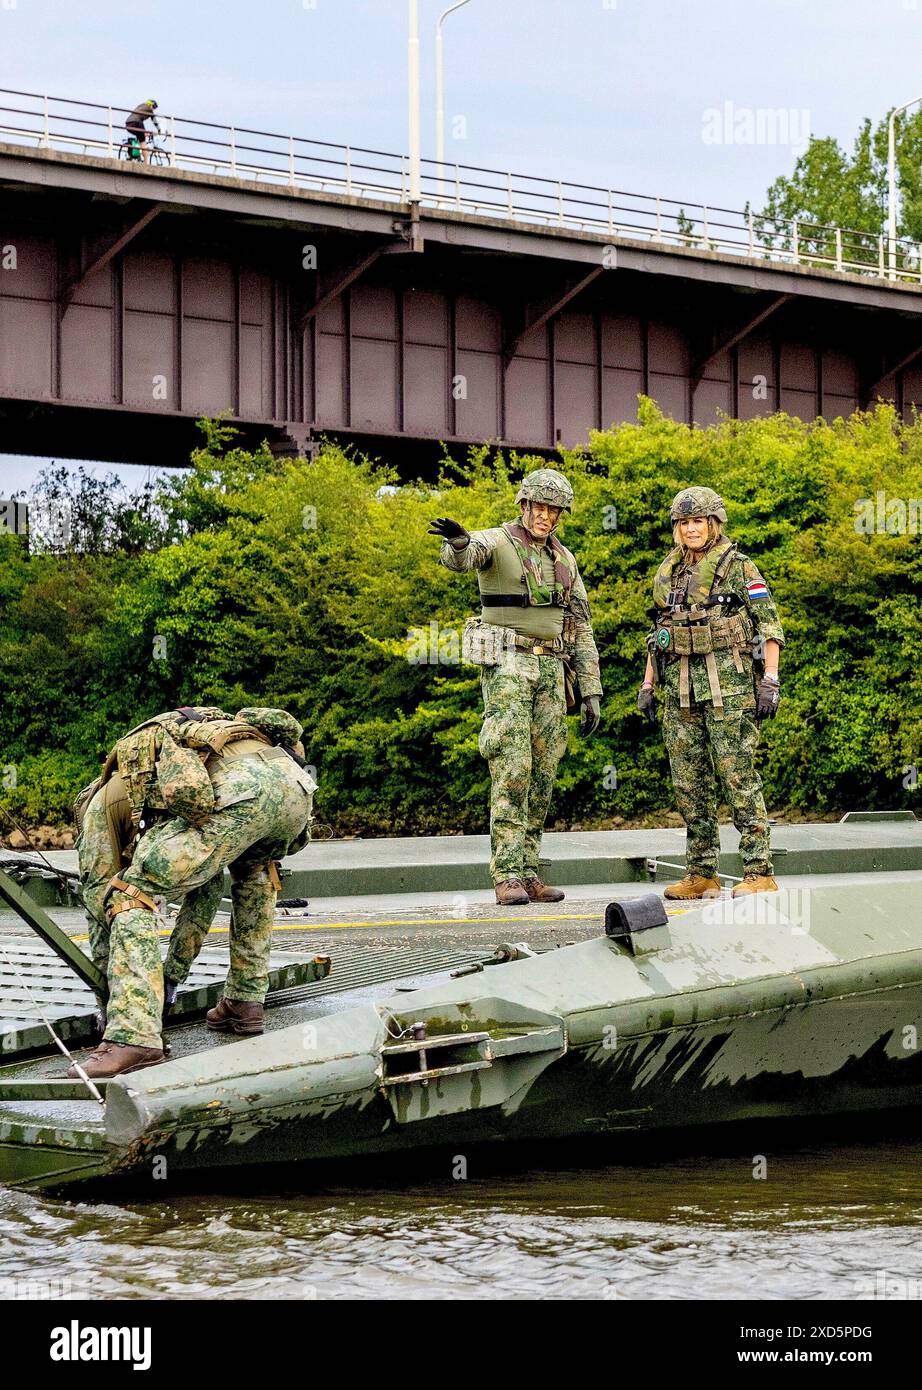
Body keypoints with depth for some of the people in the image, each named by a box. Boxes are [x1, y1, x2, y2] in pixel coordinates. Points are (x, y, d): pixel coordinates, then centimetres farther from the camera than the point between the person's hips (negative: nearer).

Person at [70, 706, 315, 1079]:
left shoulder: (103, 800, 30)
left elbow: (98, 891, 29)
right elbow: (207, 889, 49)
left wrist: (110, 976, 39)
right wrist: (174, 972, 51)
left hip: (237, 794, -6)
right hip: (297, 785, 7)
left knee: (133, 894, 3)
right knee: (254, 871, 38)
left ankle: (133, 1037, -12)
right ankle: (245, 1003, 32)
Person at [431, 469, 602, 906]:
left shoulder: (564, 560, 15)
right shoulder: (497, 543, -3)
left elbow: (580, 628, 16)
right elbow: (461, 557, -28)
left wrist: (590, 692, 10)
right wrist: (458, 541, -54)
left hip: (551, 671, 6)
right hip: (506, 664, -6)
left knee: (541, 775, 4)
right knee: (511, 770, -13)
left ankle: (527, 873, 9)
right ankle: (507, 876, -14)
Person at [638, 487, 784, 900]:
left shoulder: (737, 567, -1)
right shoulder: (667, 574, 16)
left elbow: (770, 625, -4)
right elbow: (658, 633, 23)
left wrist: (770, 680, -12)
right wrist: (647, 684, 17)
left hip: (728, 683, -6)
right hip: (680, 688, 6)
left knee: (738, 776, -9)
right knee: (689, 782, 7)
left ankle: (759, 872, -8)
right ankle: (701, 874, 13)